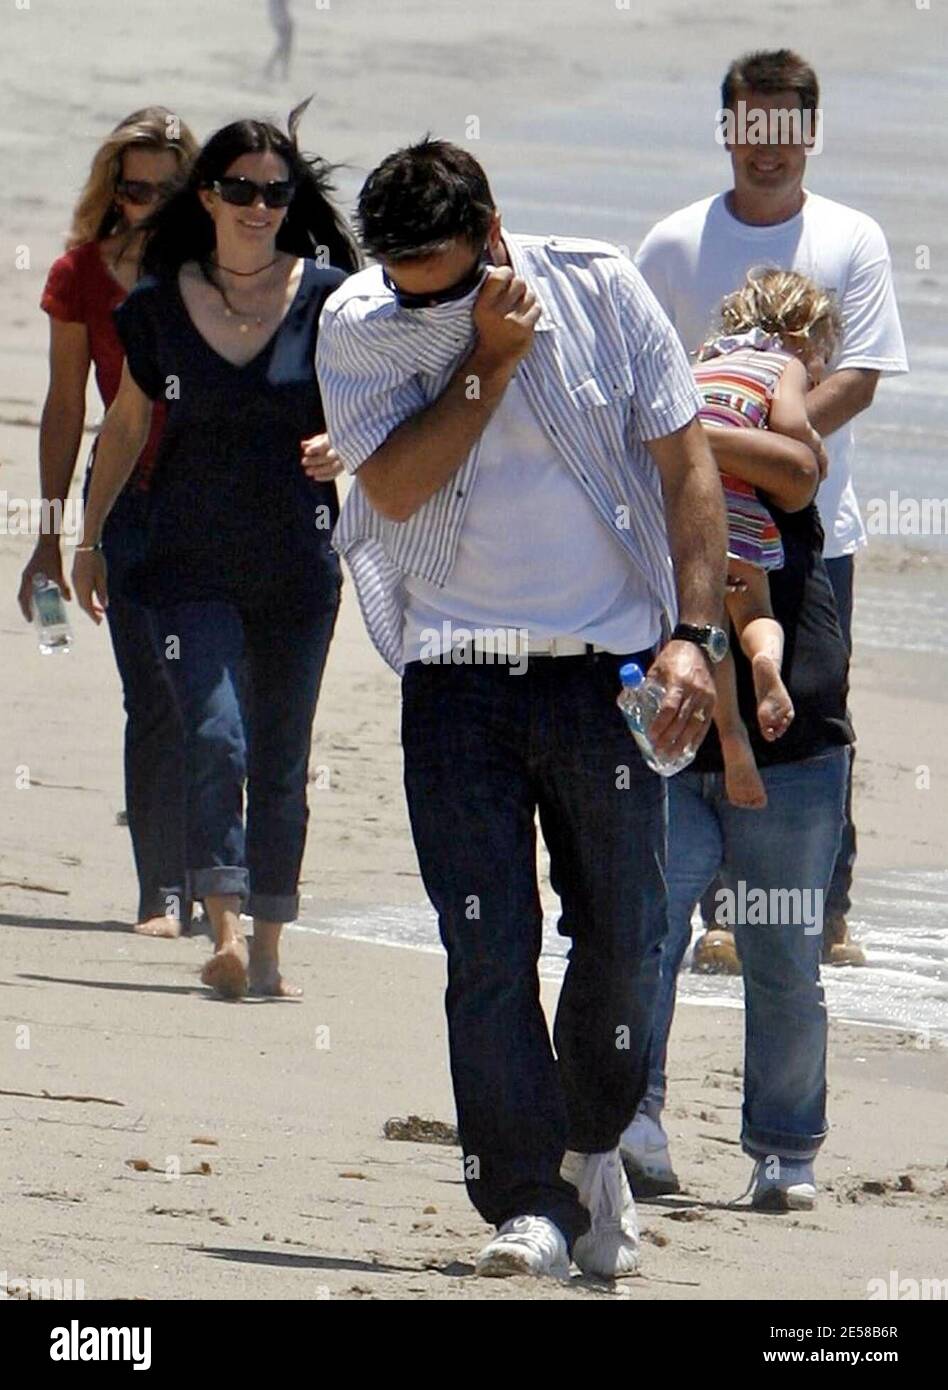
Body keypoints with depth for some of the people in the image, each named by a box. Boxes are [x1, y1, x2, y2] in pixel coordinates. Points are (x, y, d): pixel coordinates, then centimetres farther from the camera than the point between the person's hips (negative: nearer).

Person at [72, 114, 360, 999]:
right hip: (191, 560, -1)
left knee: (280, 761, 7)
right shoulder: (160, 304, 1)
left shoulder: (327, 296, -2)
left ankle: (267, 948, 16)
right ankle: (224, 933, -22)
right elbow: (126, 425, 12)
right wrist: (89, 538, 16)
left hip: (297, 562, 1)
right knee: (214, 738, -17)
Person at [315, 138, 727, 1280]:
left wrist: (689, 635, -6)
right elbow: (395, 484, -15)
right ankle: (526, 1205, -7)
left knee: (623, 937, 5)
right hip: (458, 674, 0)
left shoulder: (600, 293, -3)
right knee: (486, 948, -9)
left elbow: (686, 465, 1)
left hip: (606, 668, 0)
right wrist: (490, 360, -18)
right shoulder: (358, 327, -3)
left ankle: (591, 1144, 30)